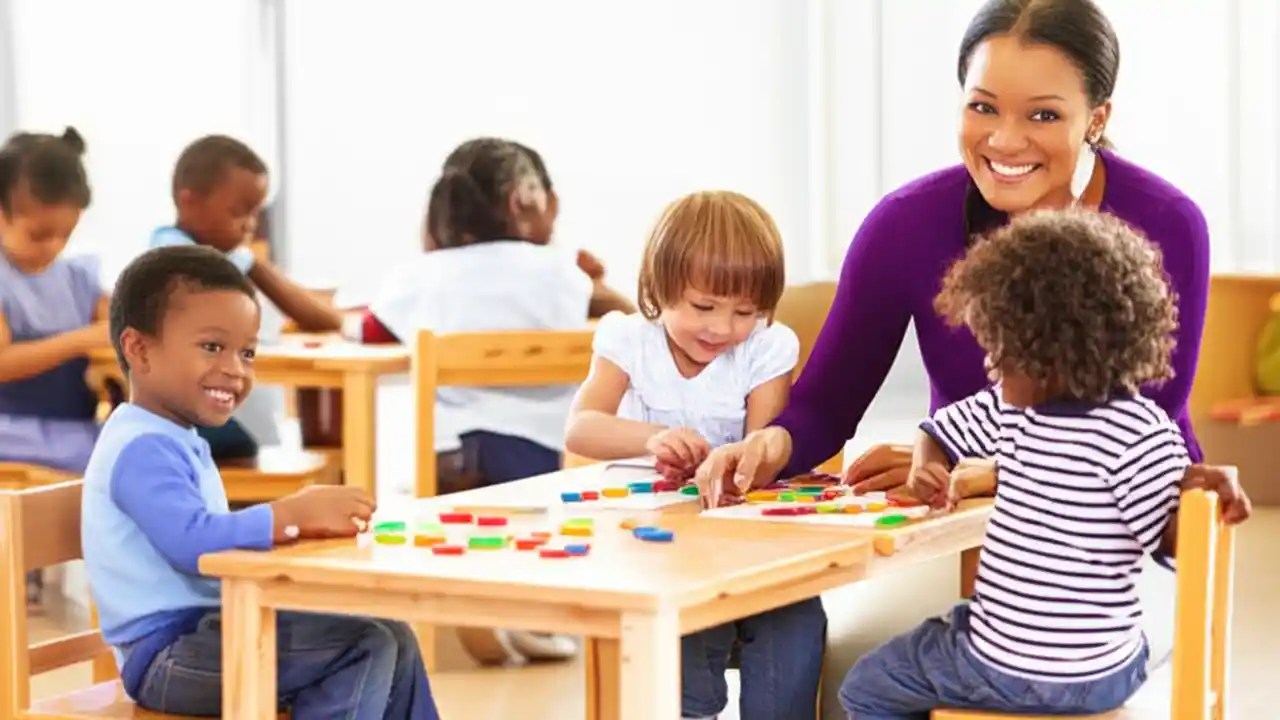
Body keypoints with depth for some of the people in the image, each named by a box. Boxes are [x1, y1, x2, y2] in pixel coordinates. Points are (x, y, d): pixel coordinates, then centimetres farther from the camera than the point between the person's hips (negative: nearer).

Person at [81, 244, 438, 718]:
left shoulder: (176, 443, 19)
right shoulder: (143, 448, -17)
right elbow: (189, 540, -32)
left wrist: (303, 517, 4)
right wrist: (292, 516, -33)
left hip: (203, 634, 11)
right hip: (169, 654, -11)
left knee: (394, 641, 11)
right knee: (365, 647, -20)